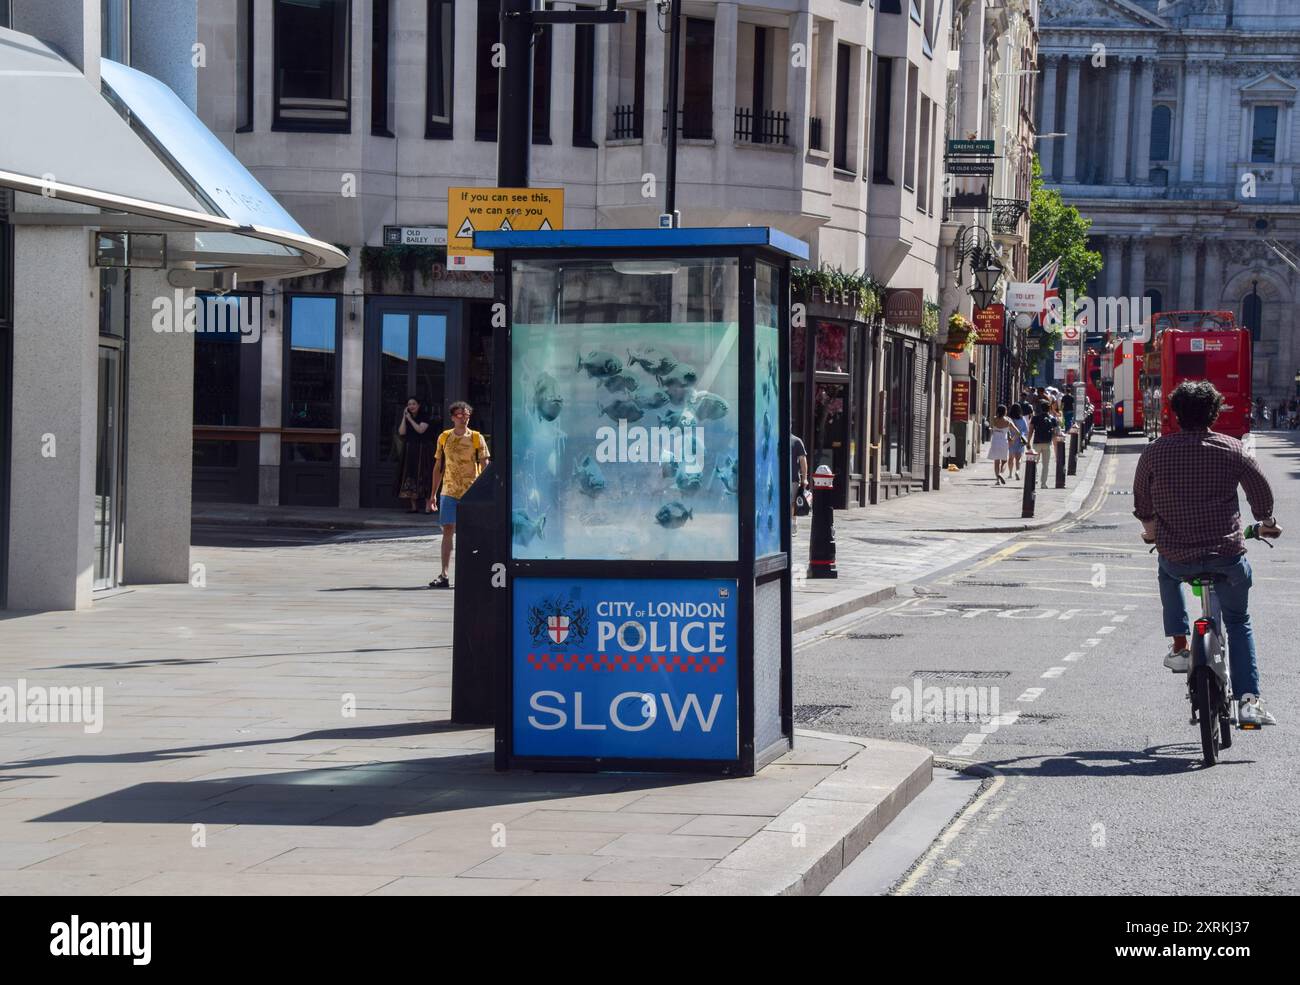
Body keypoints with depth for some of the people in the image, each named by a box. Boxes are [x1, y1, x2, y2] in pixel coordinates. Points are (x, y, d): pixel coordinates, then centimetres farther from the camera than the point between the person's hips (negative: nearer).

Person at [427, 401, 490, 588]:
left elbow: (485, 467, -2)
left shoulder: (477, 439, -1)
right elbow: (438, 467, 12)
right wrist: (433, 494, 9)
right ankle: (444, 576, -5)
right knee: (448, 530, -4)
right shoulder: (444, 437, 7)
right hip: (449, 492, 2)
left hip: (471, 493, -2)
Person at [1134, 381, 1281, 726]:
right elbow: (1261, 491, 7)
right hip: (1227, 556, -1)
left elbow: (1141, 500, 12)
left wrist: (1150, 528, 33)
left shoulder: (1155, 452, -1)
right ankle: (1248, 700, 6)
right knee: (1239, 622, 19)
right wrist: (1267, 523, 28)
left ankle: (1179, 648, 29)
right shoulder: (1232, 449, -3)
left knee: (1167, 571, 38)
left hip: (1176, 557, 1)